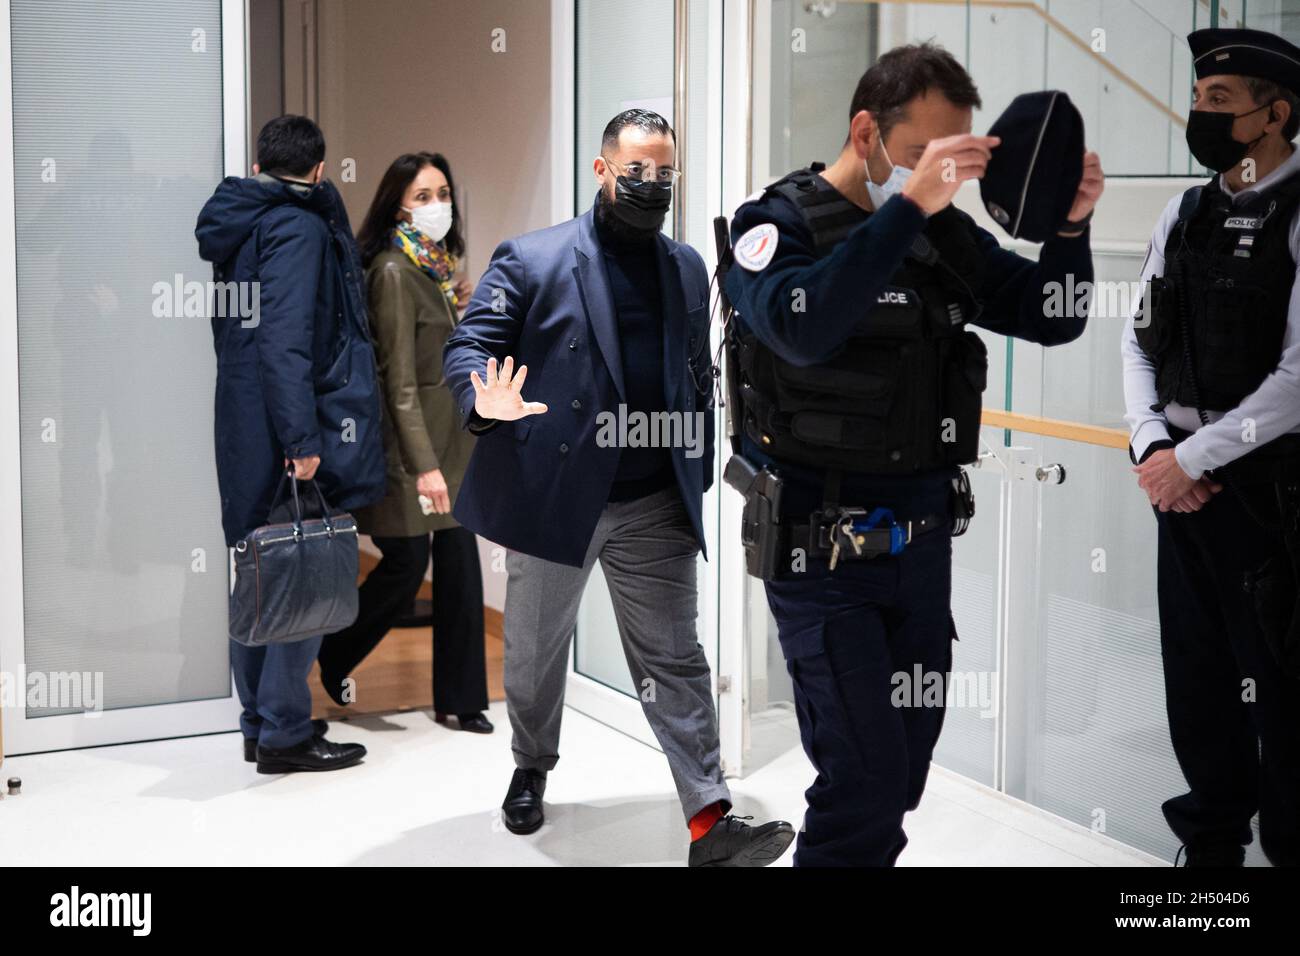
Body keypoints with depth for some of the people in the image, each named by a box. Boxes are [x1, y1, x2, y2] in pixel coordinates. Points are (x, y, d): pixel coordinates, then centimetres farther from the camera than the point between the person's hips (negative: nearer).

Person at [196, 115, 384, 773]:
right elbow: (284, 343, -21)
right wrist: (301, 440, -23)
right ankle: (285, 734, 2)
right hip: (286, 434, -9)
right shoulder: (299, 229, -12)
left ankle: (260, 722, 23)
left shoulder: (240, 227, 15)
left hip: (244, 433, 9)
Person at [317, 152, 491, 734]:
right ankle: (332, 659, 22)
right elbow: (399, 377, -19)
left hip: (453, 433, 8)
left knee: (459, 561, 6)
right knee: (406, 565, -4)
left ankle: (460, 699, 14)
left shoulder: (440, 266, 11)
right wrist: (423, 464, -22)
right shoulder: (394, 271, -14)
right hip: (410, 439, -8)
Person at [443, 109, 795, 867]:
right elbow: (470, 345, -8)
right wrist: (485, 400, -30)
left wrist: (700, 474, 10)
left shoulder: (687, 268, 11)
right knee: (537, 651, 15)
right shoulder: (533, 259, -4)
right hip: (552, 497, -2)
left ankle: (710, 820, -2)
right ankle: (532, 770, 39)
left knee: (674, 661, 0)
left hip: (656, 506, 2)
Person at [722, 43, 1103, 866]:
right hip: (824, 546, -6)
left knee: (909, 763, 13)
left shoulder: (946, 233, 8)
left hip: (925, 539, 6)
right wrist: (907, 207, -33)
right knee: (866, 777, -10)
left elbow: (1052, 320, 7)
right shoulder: (780, 223, -9)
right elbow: (804, 327, -29)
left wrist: (1070, 224, -11)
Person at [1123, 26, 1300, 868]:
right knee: (1196, 672, 14)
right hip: (1182, 473, 6)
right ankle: (1213, 839, 30)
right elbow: (1141, 342, 11)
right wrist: (1152, 445, -5)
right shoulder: (1184, 215, 9)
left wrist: (1191, 458, -16)